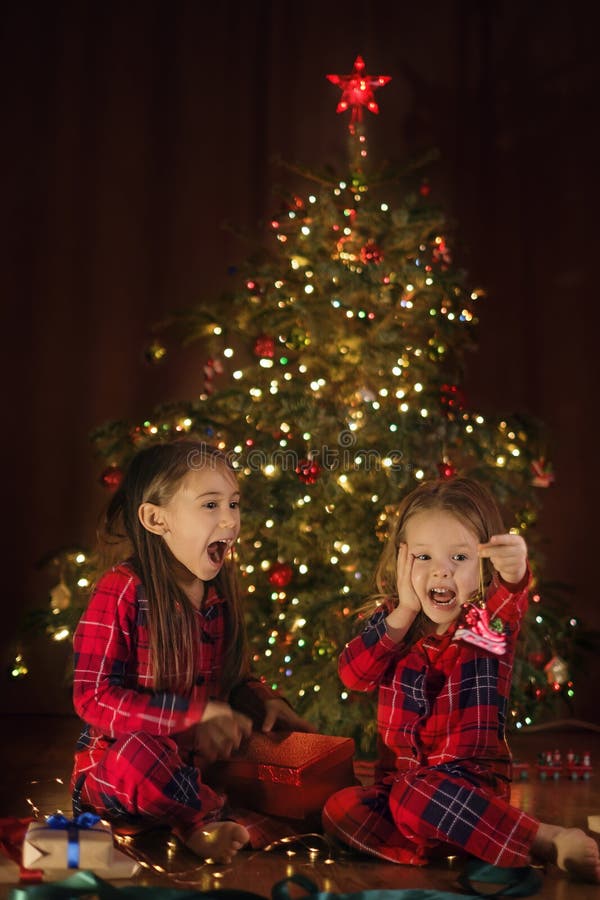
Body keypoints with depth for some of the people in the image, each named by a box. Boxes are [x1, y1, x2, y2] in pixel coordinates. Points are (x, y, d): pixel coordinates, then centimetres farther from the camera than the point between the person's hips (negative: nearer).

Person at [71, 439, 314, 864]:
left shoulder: (221, 594, 5)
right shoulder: (122, 591, -16)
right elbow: (94, 697, -20)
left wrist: (264, 701, -4)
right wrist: (194, 714, -26)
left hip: (201, 759, 7)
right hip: (115, 764, -7)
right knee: (140, 750, -39)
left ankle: (201, 824, -18)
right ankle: (215, 818, -17)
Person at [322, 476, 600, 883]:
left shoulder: (491, 620, -6)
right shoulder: (393, 619, 6)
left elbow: (510, 600, -30)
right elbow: (353, 675, -8)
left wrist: (514, 573, -55)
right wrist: (405, 610, -12)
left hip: (474, 779, -4)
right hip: (399, 775, 4)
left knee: (417, 797, -35)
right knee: (339, 808, -22)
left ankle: (554, 841, -29)